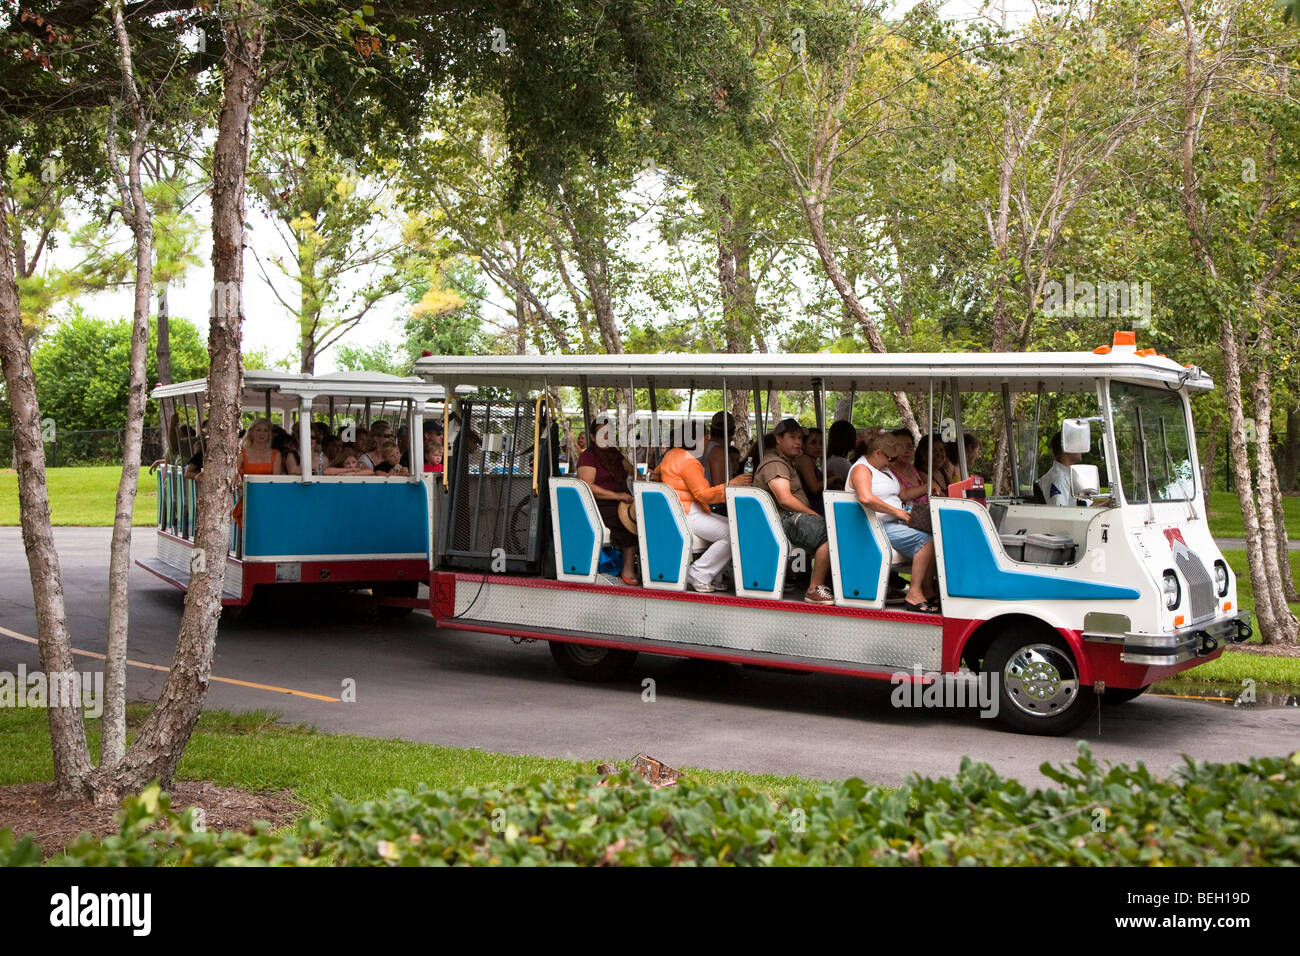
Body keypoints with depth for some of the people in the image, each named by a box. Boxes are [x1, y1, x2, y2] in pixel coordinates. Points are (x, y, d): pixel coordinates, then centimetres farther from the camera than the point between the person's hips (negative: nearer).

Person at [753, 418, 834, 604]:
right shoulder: (774, 464, -7)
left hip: (794, 518, 11)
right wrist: (815, 515, -13)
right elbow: (785, 499, -19)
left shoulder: (788, 463, 29)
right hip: (784, 520, -11)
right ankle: (814, 589, -31)